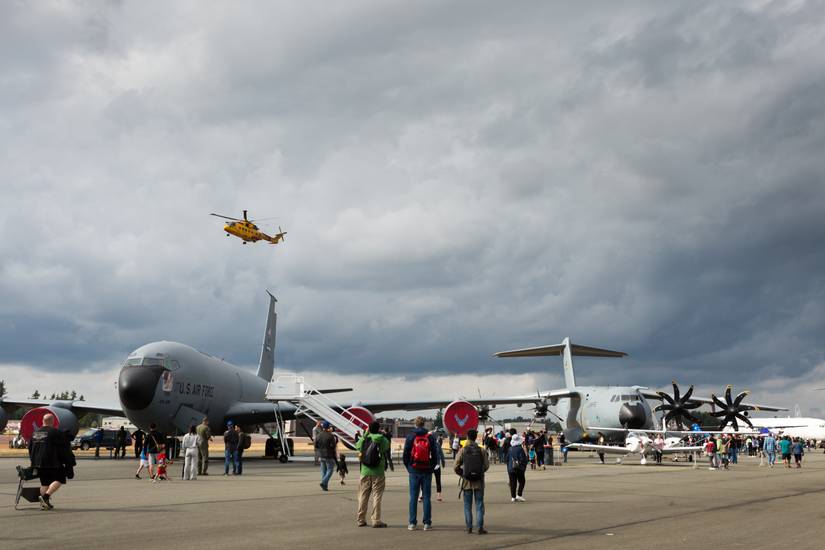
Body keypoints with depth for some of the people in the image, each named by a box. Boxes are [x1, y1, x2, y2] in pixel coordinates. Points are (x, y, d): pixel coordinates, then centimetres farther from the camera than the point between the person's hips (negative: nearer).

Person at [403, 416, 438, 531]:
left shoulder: (410, 437, -1)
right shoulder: (430, 437, 1)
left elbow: (405, 454, 0)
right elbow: (435, 455, 2)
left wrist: (409, 467, 11)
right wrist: (432, 467, 12)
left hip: (414, 471, 0)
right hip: (427, 471, 0)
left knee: (413, 497, 5)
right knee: (426, 497, 5)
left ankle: (412, 523, 5)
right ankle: (427, 523, 4)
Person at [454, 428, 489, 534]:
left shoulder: (462, 451, -6)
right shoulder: (481, 451, -5)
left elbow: (456, 467, -8)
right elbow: (486, 466, -4)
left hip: (466, 481, 0)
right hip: (479, 482, 0)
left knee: (467, 505, 11)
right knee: (479, 505, 6)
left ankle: (468, 526, 13)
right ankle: (480, 527, 1)